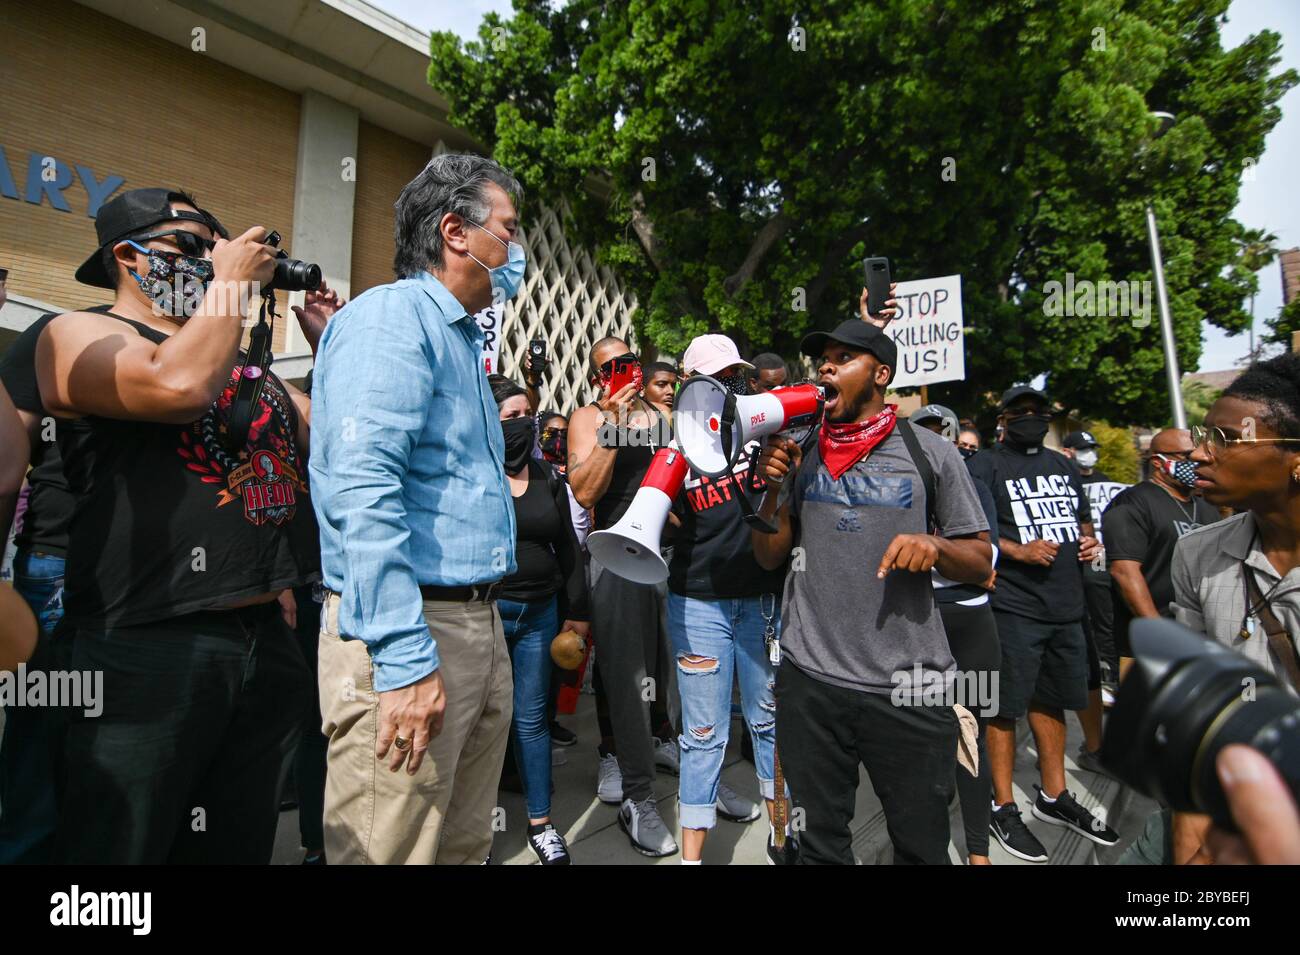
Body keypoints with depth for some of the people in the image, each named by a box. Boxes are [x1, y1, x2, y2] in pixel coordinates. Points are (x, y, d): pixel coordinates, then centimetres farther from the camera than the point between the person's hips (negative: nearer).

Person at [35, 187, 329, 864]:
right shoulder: (80, 334, 1)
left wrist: (330, 342, 12)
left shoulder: (244, 363, 20)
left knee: (238, 846, 18)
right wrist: (233, 280, -6)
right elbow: (179, 385, -21)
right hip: (146, 648, -6)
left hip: (266, 642, 7)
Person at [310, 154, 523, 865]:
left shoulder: (461, 334, 17)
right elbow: (362, 488, -21)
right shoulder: (390, 315, -10)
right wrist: (404, 659, -25)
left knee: (465, 846, 19)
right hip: (410, 633, -9)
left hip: (480, 624, 9)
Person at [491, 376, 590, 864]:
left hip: (539, 613, 4)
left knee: (531, 718, 13)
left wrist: (576, 611, 11)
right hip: (485, 611, -3)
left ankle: (541, 823, 26)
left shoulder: (547, 477, 9)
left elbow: (567, 546, 12)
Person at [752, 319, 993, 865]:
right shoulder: (798, 451, 6)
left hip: (909, 685, -1)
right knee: (820, 843, 17)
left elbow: (980, 562, 2)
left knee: (922, 846, 15)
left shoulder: (930, 452, -1)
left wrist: (935, 546, -19)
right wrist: (774, 488, -10)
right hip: (810, 678, 2)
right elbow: (769, 558, 6)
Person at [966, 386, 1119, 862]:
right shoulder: (986, 465, -5)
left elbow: (1082, 517, 27)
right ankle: (1004, 808, 13)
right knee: (1006, 707, -1)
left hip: (1066, 604, 7)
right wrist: (1018, 551, -21)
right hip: (1014, 606, -7)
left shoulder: (1063, 465, 18)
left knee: (1051, 700, 19)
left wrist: (1088, 539, 6)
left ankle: (1054, 796, 35)